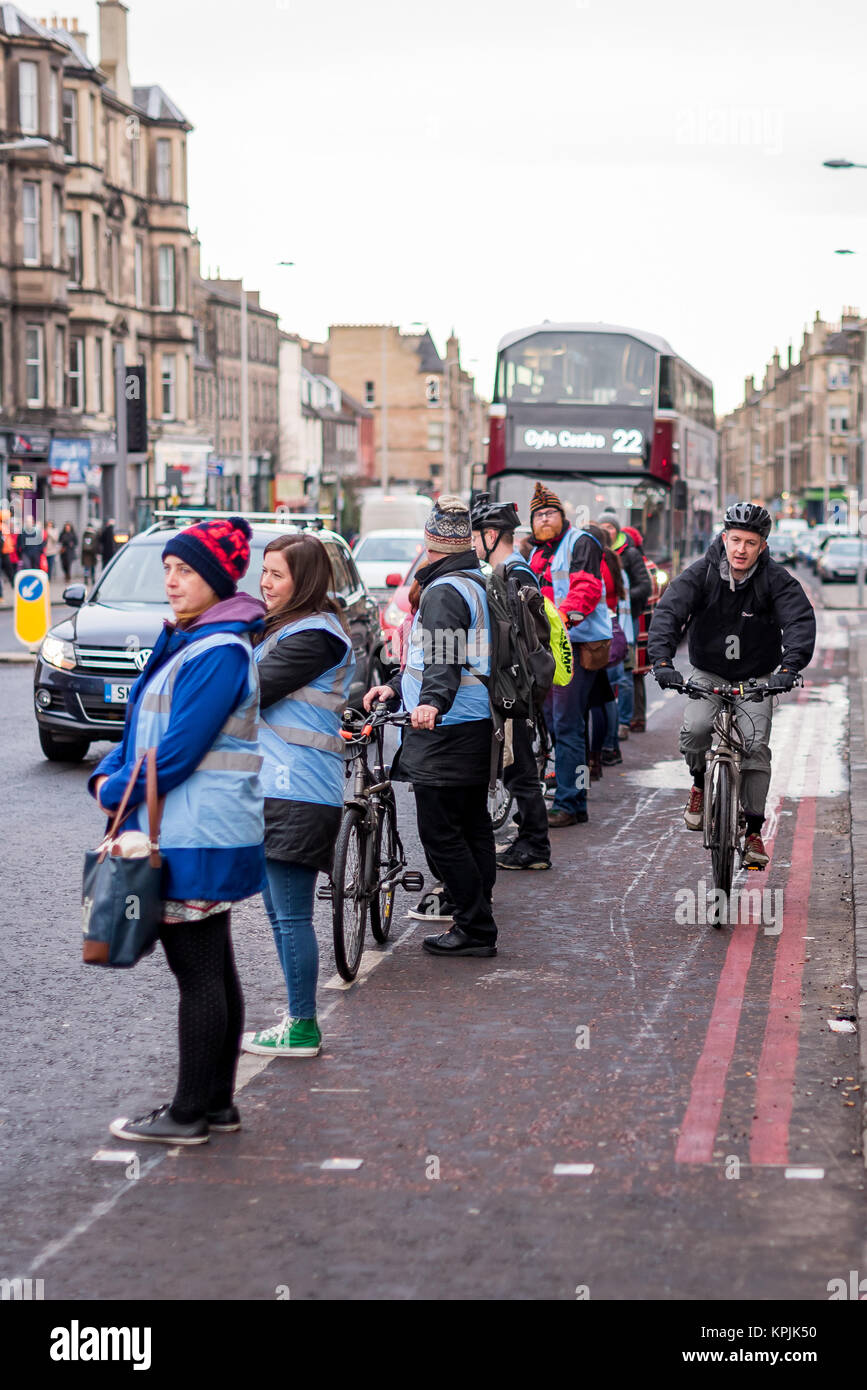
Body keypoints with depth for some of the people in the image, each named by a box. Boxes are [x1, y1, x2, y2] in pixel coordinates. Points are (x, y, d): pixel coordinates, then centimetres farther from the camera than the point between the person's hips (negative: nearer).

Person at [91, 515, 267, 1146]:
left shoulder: (220, 652, -18)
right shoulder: (189, 641, 14)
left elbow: (181, 747, -21)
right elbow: (147, 725, 18)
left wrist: (117, 791, -10)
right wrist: (109, 773, 1)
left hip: (196, 837, -10)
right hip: (209, 833, 10)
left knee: (198, 974, -4)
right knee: (214, 970, 14)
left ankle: (190, 1114, 2)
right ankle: (217, 1102, 22)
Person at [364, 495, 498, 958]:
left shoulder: (445, 591, -16)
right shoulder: (476, 583, 17)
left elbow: (445, 658, -31)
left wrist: (431, 702, -45)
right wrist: (396, 686, 30)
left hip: (446, 729, -11)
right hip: (476, 724, 11)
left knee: (440, 832, -8)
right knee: (471, 825, 16)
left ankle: (475, 928, -7)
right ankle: (476, 918, 24)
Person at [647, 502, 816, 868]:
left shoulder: (776, 579, -14)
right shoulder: (701, 573, -14)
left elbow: (801, 620, -26)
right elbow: (669, 611, -24)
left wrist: (789, 666, -44)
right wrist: (662, 659, -41)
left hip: (756, 678, 0)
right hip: (707, 673, 0)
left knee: (755, 746, -16)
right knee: (695, 729, -26)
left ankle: (753, 832, -6)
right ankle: (700, 783, 6)